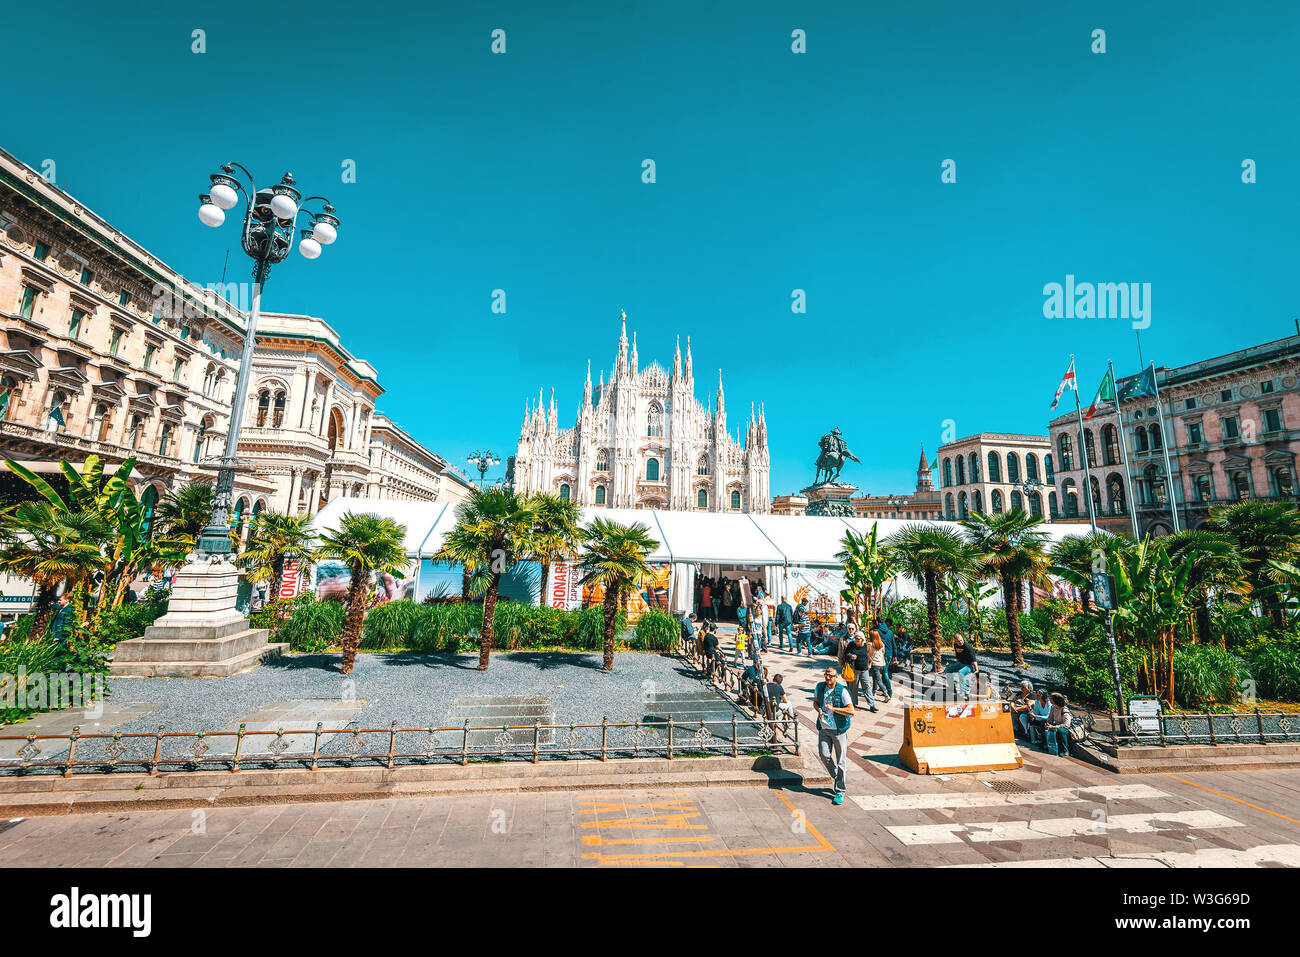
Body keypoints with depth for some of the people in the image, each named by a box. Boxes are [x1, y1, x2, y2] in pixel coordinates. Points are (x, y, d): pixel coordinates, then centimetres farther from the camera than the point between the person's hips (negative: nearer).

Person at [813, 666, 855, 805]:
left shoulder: (841, 691, -14)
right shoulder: (820, 686, 1)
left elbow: (851, 711, -19)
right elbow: (815, 701, 15)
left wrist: (833, 708, -22)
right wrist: (819, 710, -6)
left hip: (839, 729, -4)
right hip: (824, 728, 4)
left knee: (841, 761, 3)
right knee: (824, 755, -4)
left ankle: (840, 791, 17)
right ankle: (836, 777, 25)